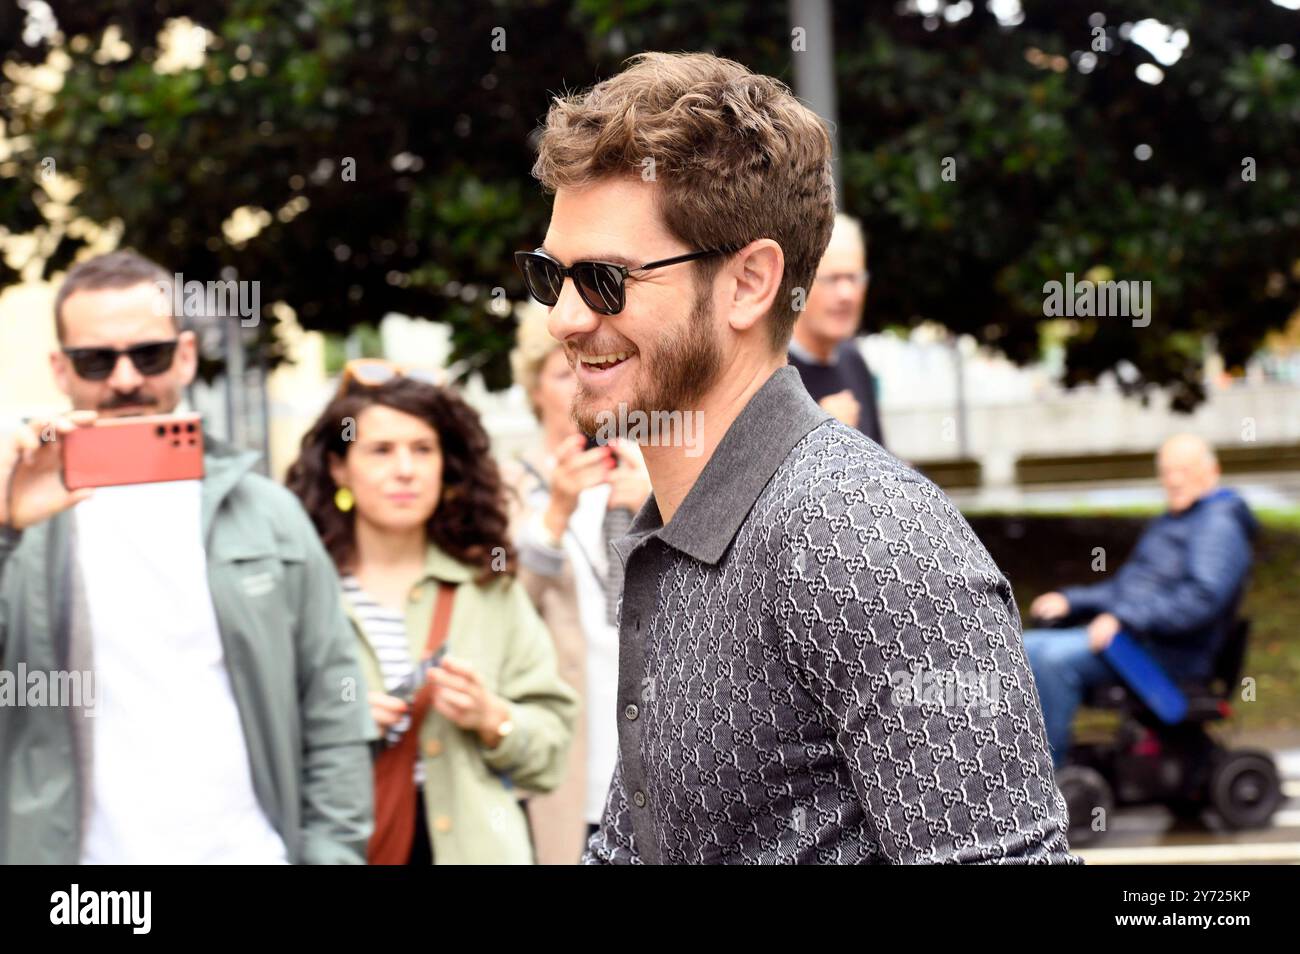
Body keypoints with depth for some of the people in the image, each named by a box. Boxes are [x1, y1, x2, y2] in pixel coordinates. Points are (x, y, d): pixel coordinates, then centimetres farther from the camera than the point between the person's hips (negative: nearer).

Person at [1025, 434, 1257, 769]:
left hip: (1168, 653, -10)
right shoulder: (1167, 524, 25)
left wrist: (1123, 617, -24)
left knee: (1056, 656, -28)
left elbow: (1203, 599, -21)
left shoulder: (1219, 524, -6)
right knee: (1025, 649, 0)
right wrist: (1070, 600, 15)